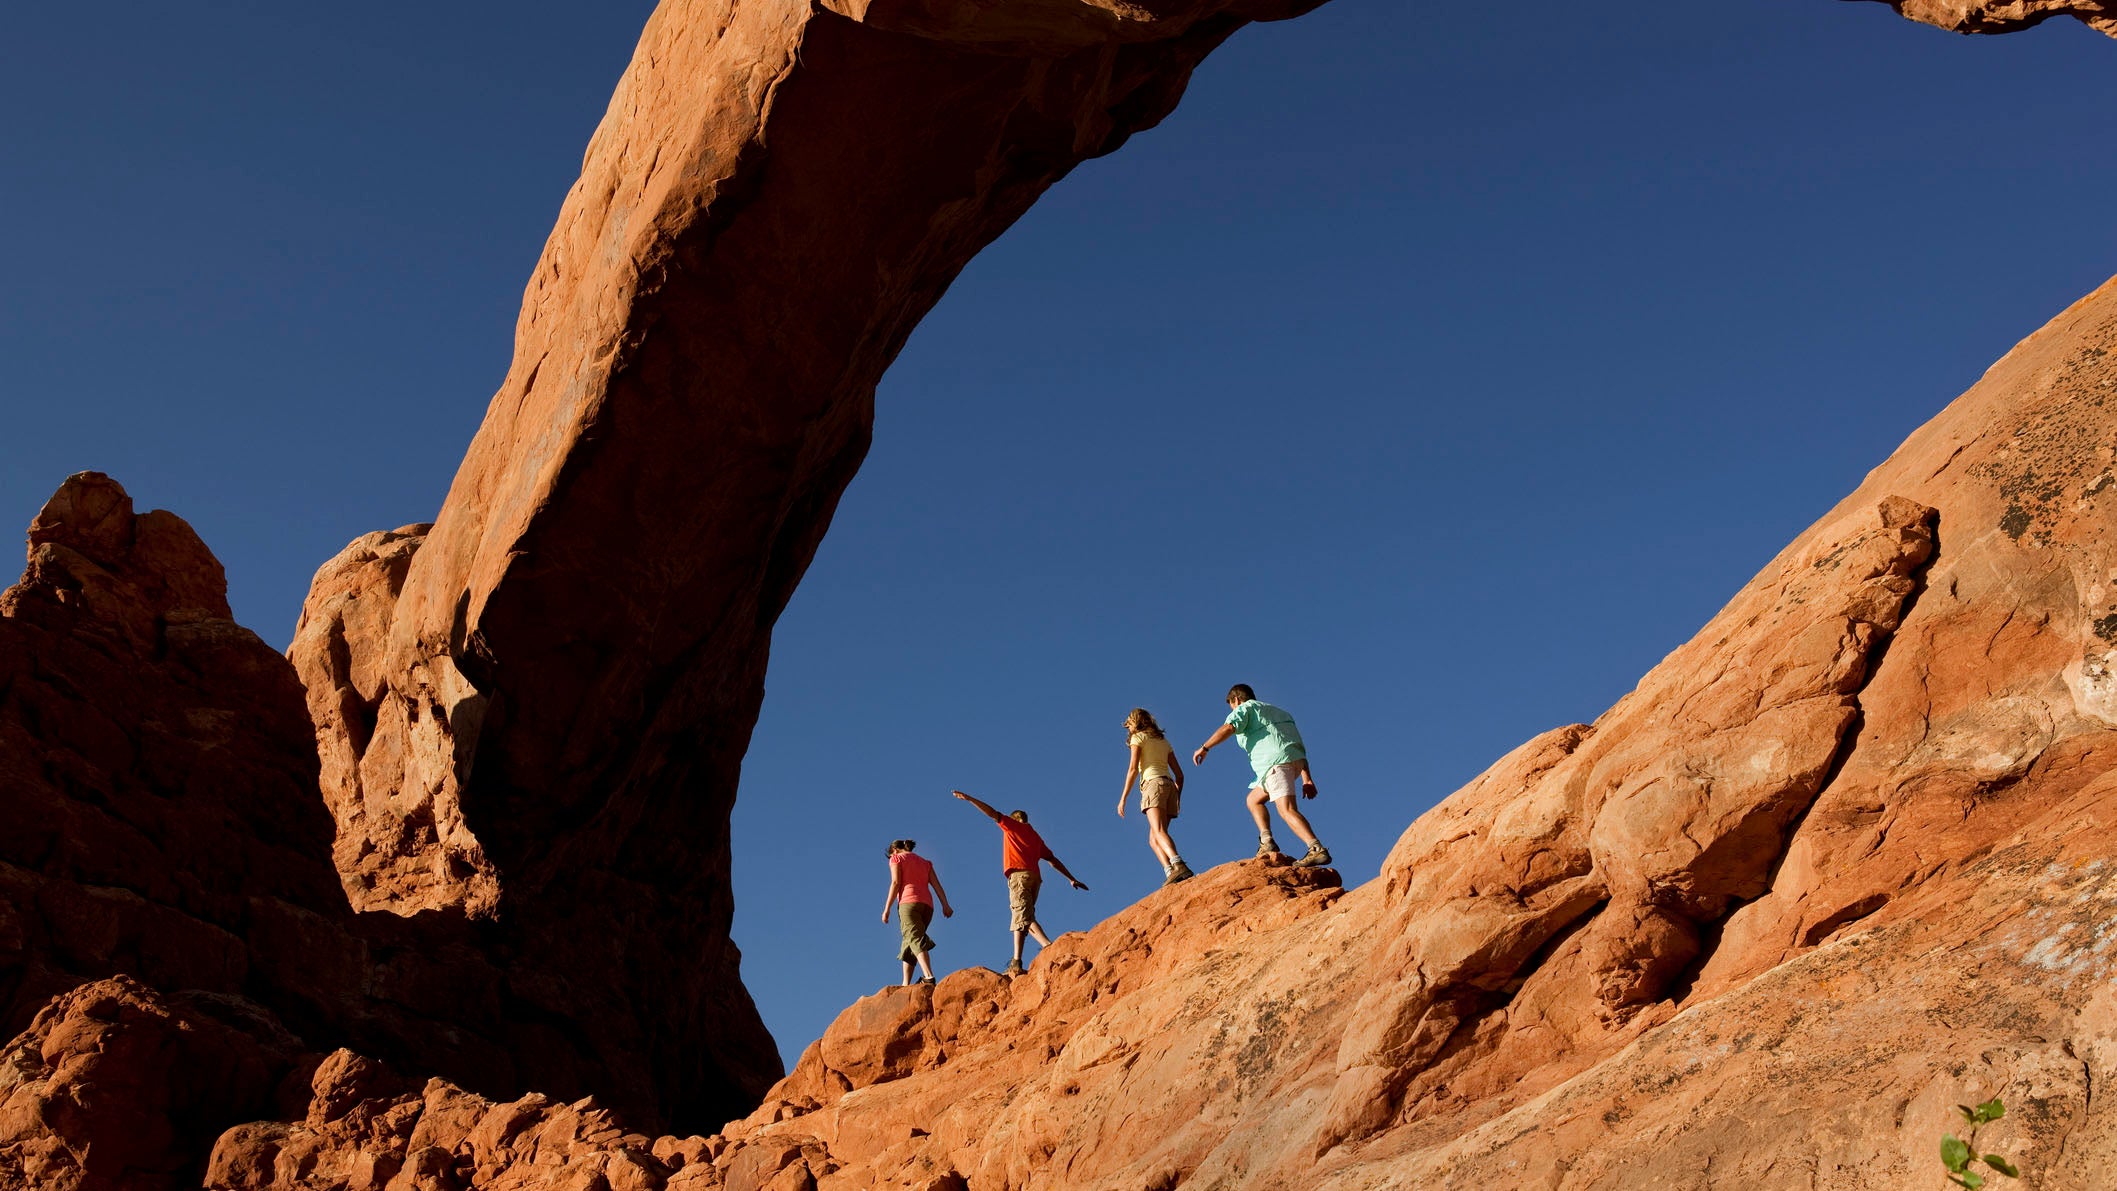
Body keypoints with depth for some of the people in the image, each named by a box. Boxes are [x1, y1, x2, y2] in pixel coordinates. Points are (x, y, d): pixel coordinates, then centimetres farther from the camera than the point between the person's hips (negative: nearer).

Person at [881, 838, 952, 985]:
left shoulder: (897, 858, 12)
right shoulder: (925, 862, 28)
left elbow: (895, 882, -2)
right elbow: (937, 884, 14)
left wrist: (887, 909, -4)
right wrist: (945, 905, 4)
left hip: (908, 902, -6)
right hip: (927, 904, 6)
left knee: (915, 940, -20)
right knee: (908, 945, 12)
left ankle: (928, 976, -39)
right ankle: (906, 983, 3)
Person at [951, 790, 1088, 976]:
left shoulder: (1014, 825, 12)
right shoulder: (1035, 837, 28)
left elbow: (992, 813, 5)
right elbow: (1053, 860, 24)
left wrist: (968, 798, 8)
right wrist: (1071, 878, 24)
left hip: (1019, 875, -7)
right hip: (1035, 877, 7)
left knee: (1023, 917, -18)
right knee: (1020, 919, 11)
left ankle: (1048, 946, -38)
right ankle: (1016, 963, 5)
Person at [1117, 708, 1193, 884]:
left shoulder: (1138, 737, 9)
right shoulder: (1163, 741, 27)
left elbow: (1133, 769, -3)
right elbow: (1179, 774, 21)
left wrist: (1123, 798, -3)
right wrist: (1177, 798, 26)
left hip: (1153, 784, -7)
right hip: (1170, 786, 7)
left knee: (1159, 832, -23)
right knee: (1153, 839, 4)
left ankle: (1178, 866, -46)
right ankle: (1170, 873, -17)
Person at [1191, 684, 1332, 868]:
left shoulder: (1245, 708, 13)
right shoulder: (1277, 712, 35)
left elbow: (1228, 728, -10)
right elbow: (1299, 746, 25)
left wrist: (1204, 748, -4)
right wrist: (1306, 778, 19)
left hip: (1276, 762, -8)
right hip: (1296, 760, 8)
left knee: (1287, 810, -20)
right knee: (1254, 800, 22)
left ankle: (1318, 850, -36)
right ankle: (1267, 843, 6)